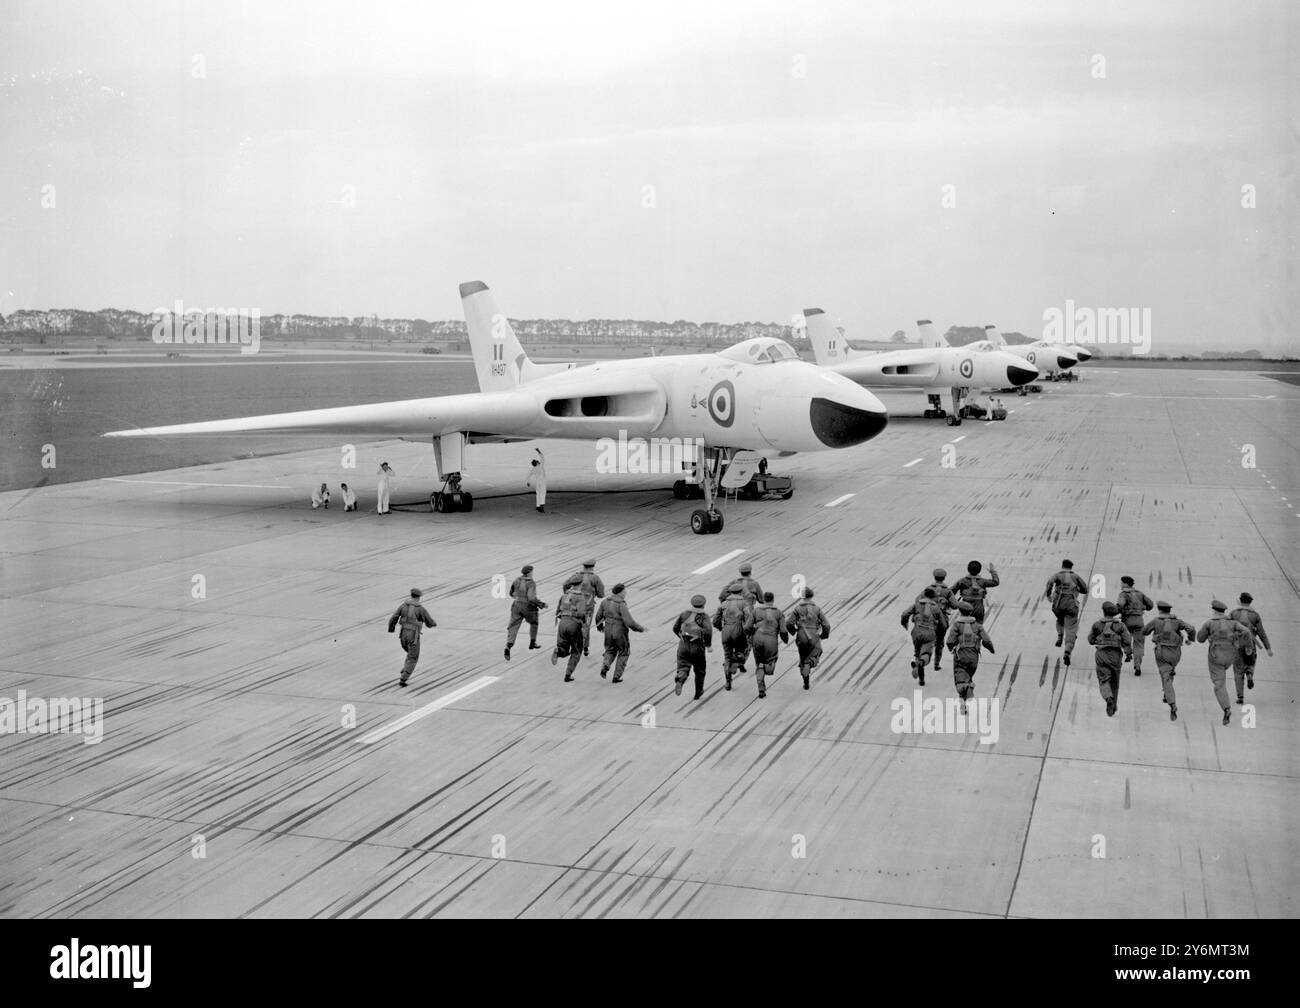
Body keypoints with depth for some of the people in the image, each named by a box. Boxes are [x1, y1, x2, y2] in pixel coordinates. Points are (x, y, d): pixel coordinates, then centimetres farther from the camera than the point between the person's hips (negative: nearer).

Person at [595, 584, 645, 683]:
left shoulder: (605, 601, -4)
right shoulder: (622, 605, -23)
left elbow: (598, 616, 7)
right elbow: (629, 622, -26)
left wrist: (600, 626, 27)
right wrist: (641, 629, -11)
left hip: (608, 631, 5)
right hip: (620, 633, -5)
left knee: (610, 651, 26)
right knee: (623, 653, 18)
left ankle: (605, 666, -3)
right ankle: (616, 677, 16)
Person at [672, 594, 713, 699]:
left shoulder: (685, 614, 8)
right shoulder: (704, 616, -4)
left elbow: (675, 628, 14)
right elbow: (708, 629, -21)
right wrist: (708, 645, -9)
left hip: (683, 645, 2)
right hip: (697, 647, -2)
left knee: (683, 668, 1)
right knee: (699, 670, 19)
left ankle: (680, 681, -33)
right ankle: (698, 693, 32)